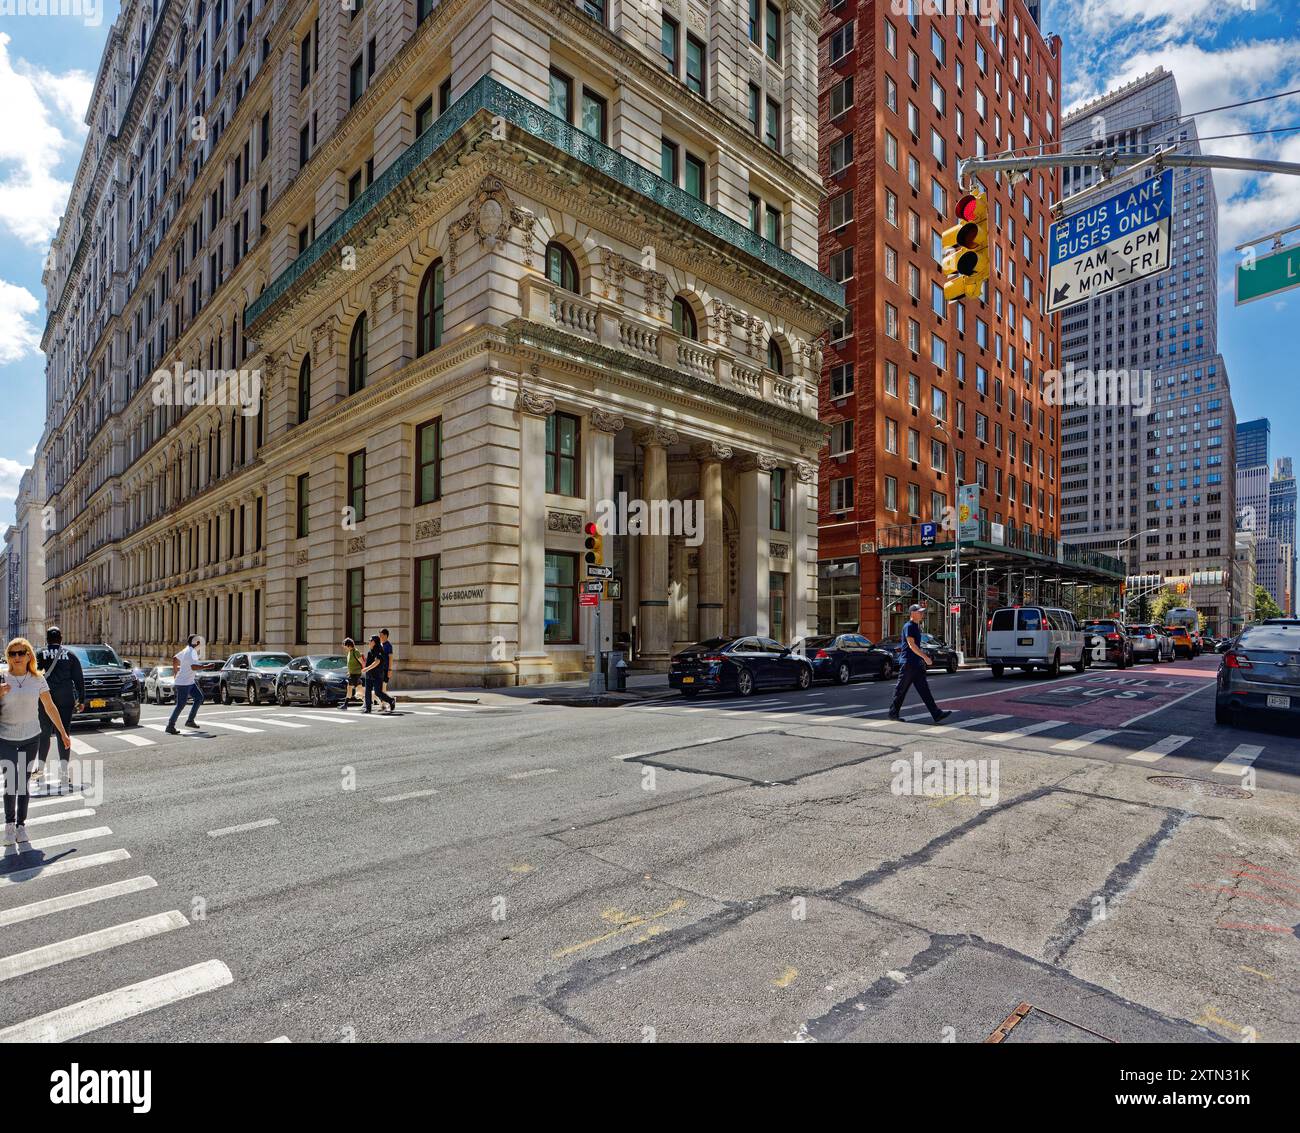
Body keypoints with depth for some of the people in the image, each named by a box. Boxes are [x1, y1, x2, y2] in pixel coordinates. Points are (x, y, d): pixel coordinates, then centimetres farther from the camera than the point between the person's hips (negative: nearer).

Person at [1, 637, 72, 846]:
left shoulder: (37, 680, -2)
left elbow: (50, 707, 5)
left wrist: (63, 733, 7)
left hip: (31, 737, 1)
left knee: (24, 782, 7)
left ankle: (21, 824, 19)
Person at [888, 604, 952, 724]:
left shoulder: (917, 627, 17)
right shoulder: (908, 626, -11)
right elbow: (911, 644, -20)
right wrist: (925, 657, -23)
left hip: (917, 663, 9)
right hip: (908, 663, -9)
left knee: (924, 689, 3)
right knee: (901, 690, 0)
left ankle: (937, 714, -1)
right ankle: (893, 713, 10)